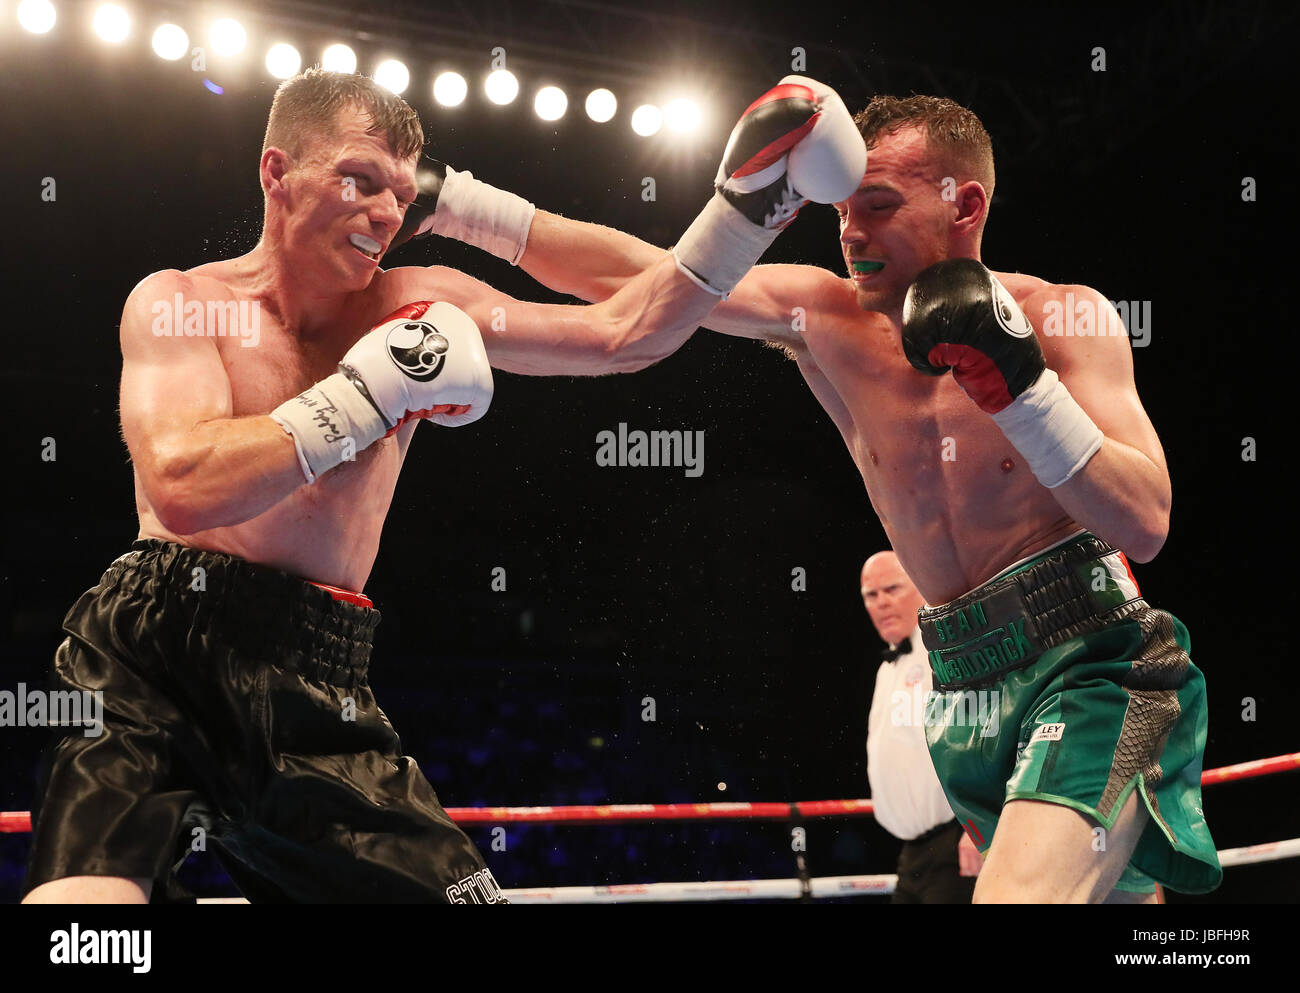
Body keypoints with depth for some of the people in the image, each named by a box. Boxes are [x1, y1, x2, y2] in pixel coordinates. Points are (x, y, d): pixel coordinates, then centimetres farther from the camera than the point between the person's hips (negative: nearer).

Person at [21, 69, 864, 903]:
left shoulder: (421, 306, 12)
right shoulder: (180, 303, 1)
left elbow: (622, 336, 12)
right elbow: (183, 486, -17)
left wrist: (747, 208, 3)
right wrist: (371, 390, -13)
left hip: (312, 685, 4)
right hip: (153, 656, -4)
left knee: (455, 889, -5)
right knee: (87, 891, -29)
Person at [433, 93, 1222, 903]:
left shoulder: (1065, 320, -6)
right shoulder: (826, 321, 4)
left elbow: (1144, 525, -13)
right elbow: (628, 273, 1)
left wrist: (1020, 383, -22)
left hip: (1092, 665, -5)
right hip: (973, 695, 5)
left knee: (1015, 895, -28)